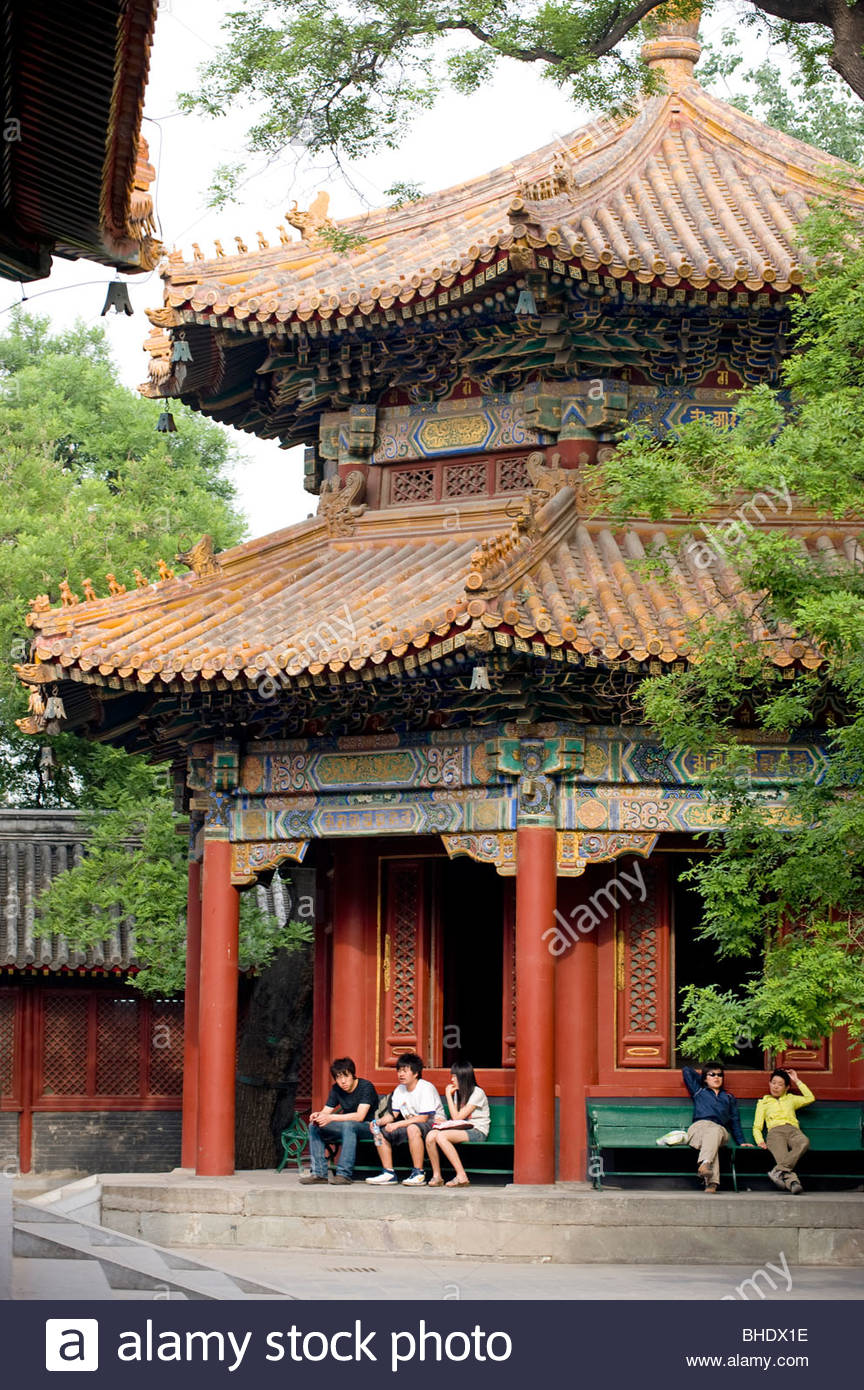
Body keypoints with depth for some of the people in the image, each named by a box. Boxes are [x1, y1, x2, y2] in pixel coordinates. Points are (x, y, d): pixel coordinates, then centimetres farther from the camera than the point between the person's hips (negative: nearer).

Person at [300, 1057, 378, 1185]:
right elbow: (326, 1111, 1)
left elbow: (360, 1116, -26)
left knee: (348, 1125, -39)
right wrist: (318, 1115, -25)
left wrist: (331, 1118, -33)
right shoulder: (336, 1089, 4)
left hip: (368, 1127, -7)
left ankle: (344, 1174, -40)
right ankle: (319, 1173, -15)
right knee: (314, 1126, -10)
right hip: (346, 1128, 7)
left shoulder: (366, 1087, -16)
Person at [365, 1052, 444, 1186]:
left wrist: (397, 1124, -25)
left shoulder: (426, 1088, -16)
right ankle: (388, 1173, 0)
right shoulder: (400, 1090, 9)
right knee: (380, 1132, -3)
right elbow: (393, 1114, 10)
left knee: (413, 1128, -40)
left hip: (432, 1123, -8)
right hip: (410, 1124, 8)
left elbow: (423, 1118, -23)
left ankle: (418, 1174, -34)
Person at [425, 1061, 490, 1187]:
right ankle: (436, 1176, -14)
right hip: (462, 1129, 7)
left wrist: (448, 1095, -8)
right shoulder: (458, 1092, 17)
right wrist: (443, 1122, -6)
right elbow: (455, 1118, 15)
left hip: (477, 1133, -7)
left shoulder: (477, 1093, -9)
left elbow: (457, 1117, -14)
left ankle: (461, 1176, -29)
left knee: (441, 1136, -31)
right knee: (431, 1135, -20)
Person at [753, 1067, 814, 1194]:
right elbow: (757, 1127, 21)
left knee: (804, 1142, -39)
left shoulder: (791, 1099, 36)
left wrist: (797, 1081, 28)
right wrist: (760, 1141, -1)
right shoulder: (763, 1102, 30)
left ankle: (779, 1170, -48)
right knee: (781, 1155, -36)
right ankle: (793, 1182, -58)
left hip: (793, 1130, 1)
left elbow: (810, 1098, 21)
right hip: (775, 1131, -1)